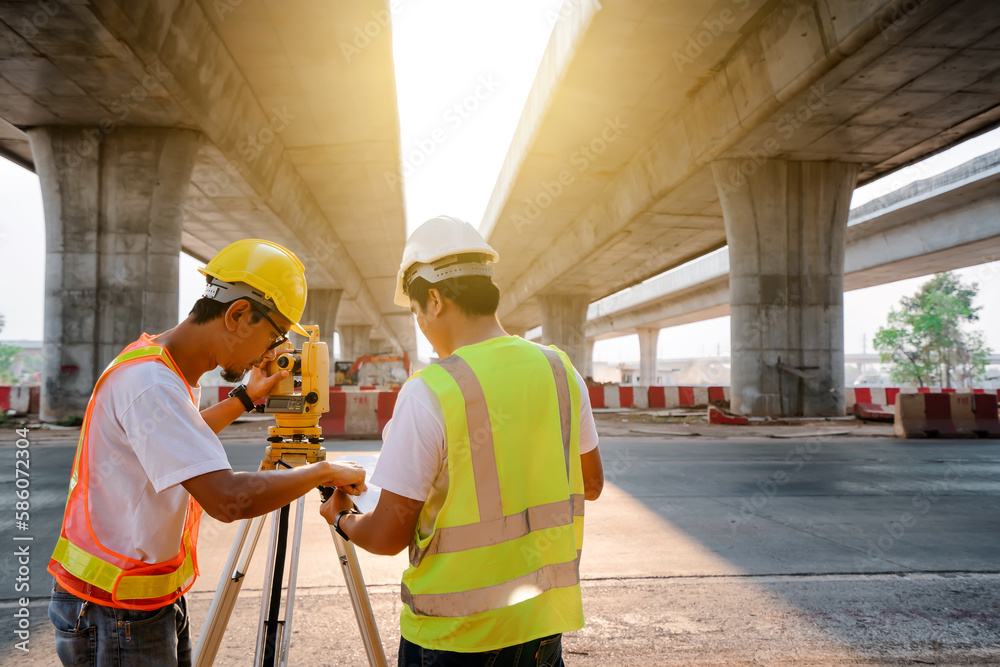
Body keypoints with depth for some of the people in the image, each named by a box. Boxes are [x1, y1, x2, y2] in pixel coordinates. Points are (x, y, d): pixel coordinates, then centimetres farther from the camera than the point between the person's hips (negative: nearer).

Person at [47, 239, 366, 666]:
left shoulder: (167, 370, 5)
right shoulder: (149, 381, -27)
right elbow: (228, 499, -35)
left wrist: (245, 399, 17)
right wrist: (324, 472, -23)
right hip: (119, 615, -9)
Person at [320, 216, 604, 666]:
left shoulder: (427, 393, -20)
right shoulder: (560, 370, -4)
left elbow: (389, 536, -14)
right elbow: (591, 484, 9)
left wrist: (341, 518, 6)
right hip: (544, 622, 5)